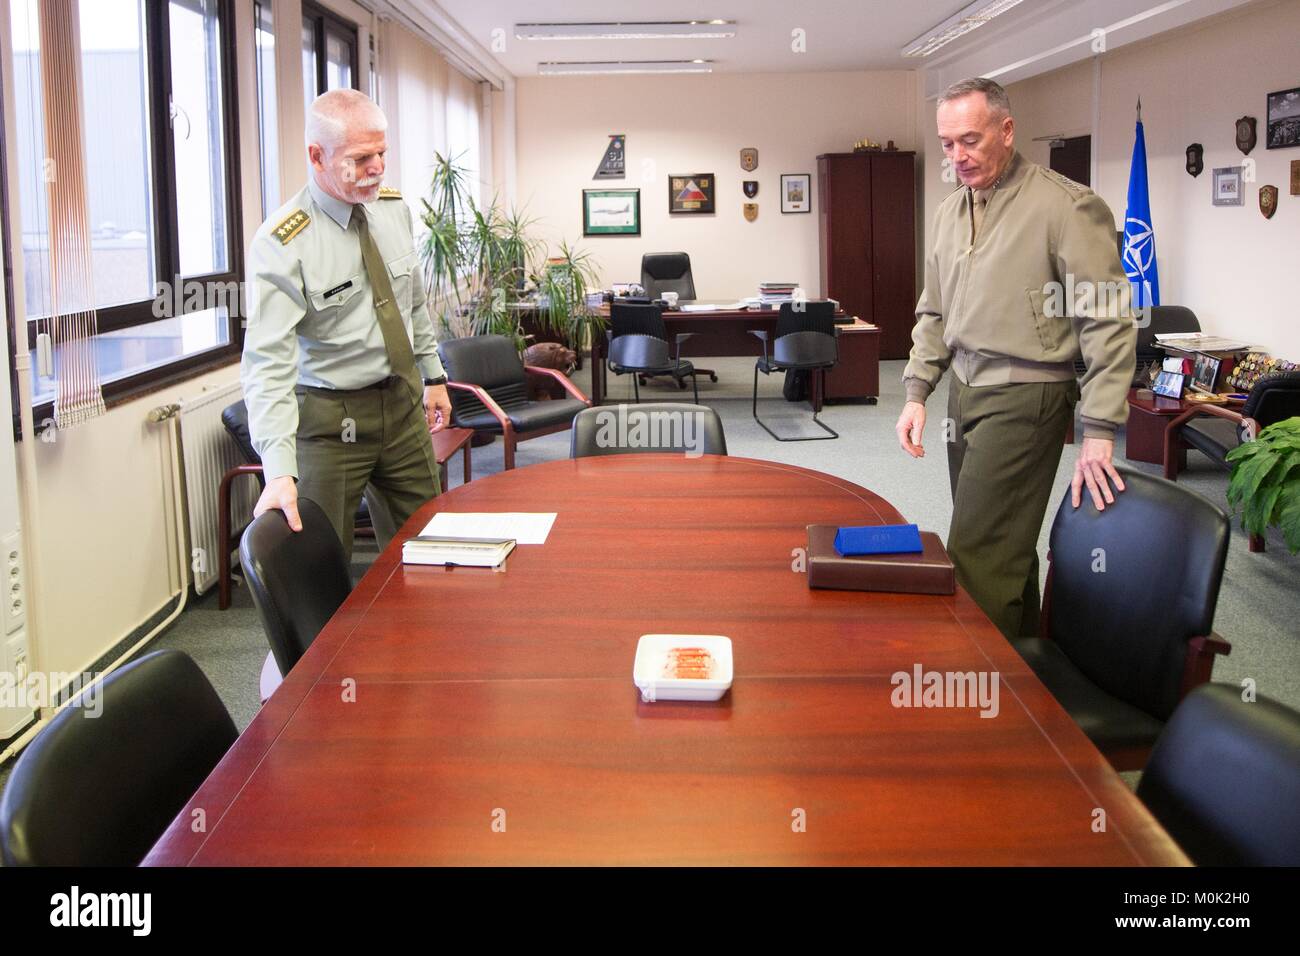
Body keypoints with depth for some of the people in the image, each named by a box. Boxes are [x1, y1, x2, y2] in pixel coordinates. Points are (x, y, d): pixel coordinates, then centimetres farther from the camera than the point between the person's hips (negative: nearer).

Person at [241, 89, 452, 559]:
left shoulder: (394, 209, 0)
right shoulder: (283, 244, -19)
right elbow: (269, 362, -26)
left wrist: (434, 376, 18)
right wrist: (279, 471, -35)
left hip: (404, 401, 6)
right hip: (331, 418, -5)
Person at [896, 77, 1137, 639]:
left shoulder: (1065, 206, -12)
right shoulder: (950, 212, 12)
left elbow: (1108, 322, -13)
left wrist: (1099, 430, -17)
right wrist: (917, 392, 9)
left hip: (1023, 400, -7)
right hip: (965, 393, 7)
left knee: (975, 561, -11)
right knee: (1008, 552, 15)